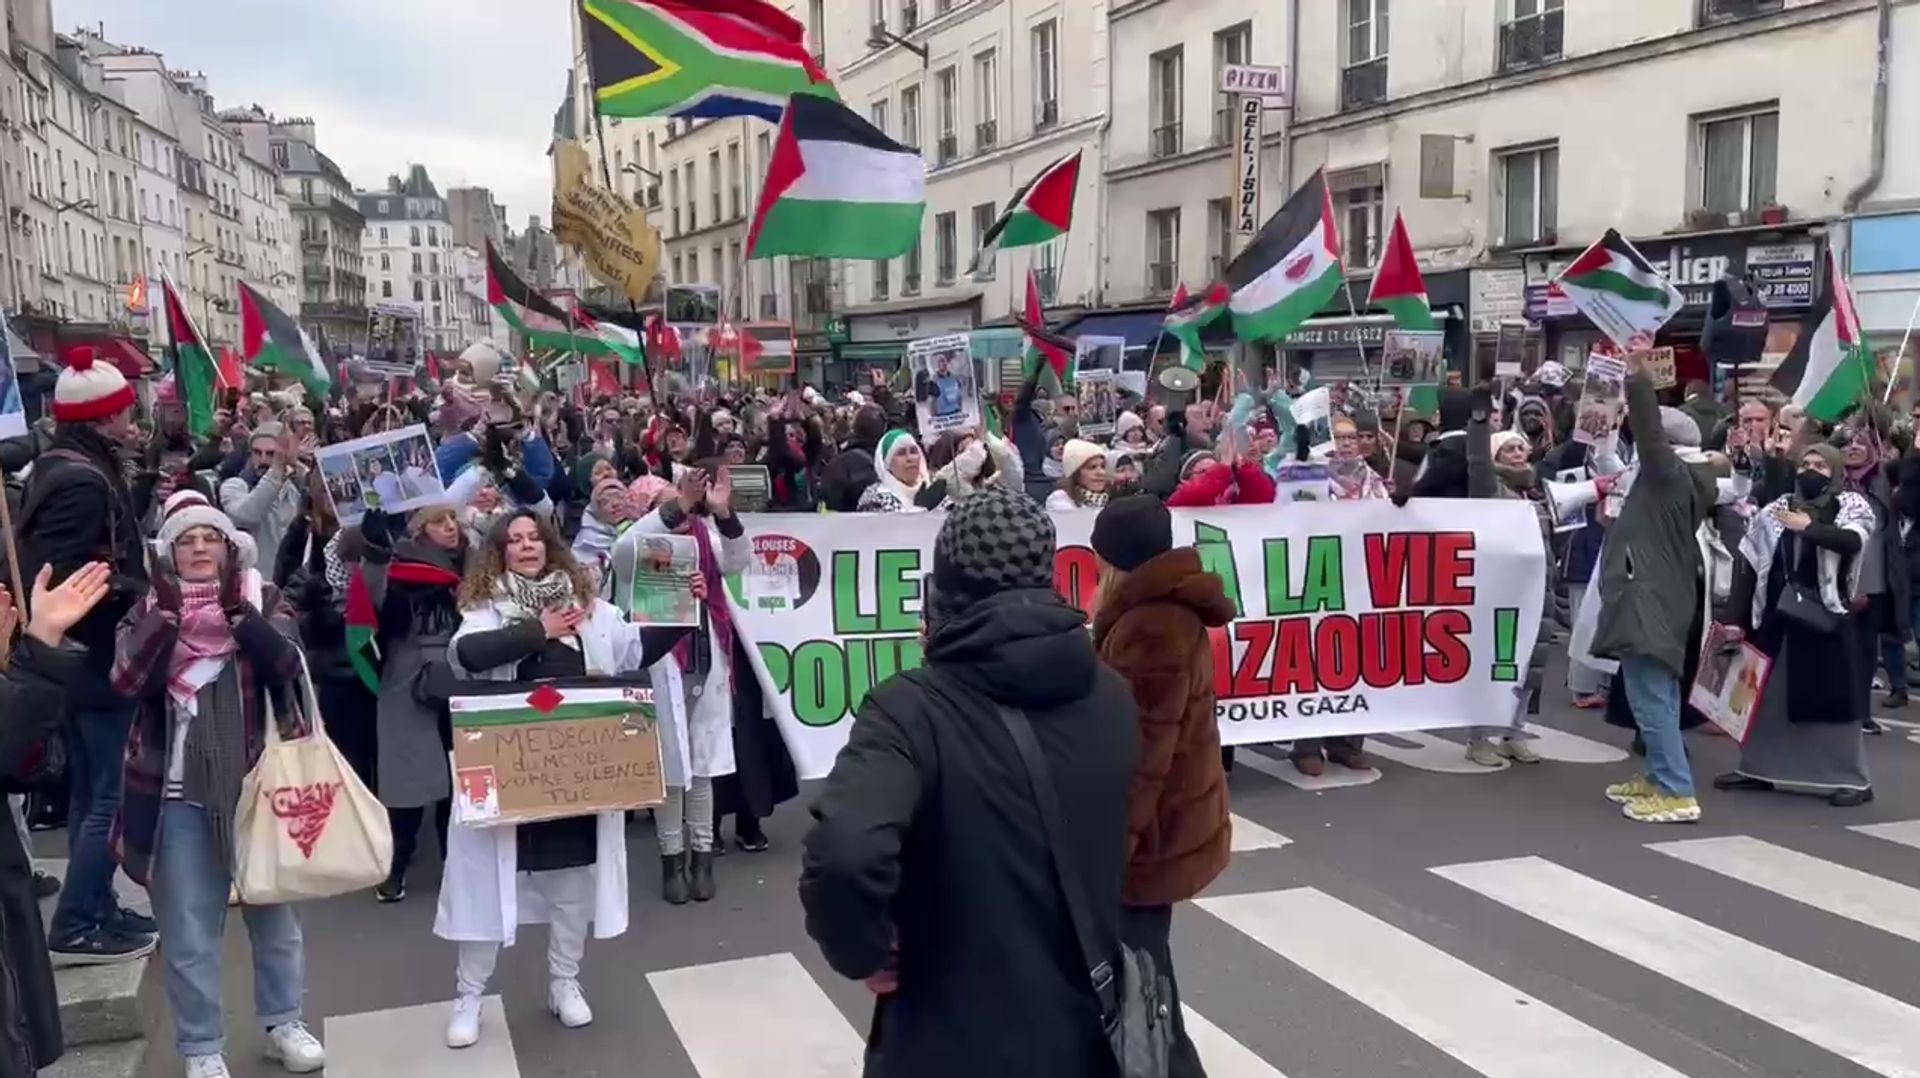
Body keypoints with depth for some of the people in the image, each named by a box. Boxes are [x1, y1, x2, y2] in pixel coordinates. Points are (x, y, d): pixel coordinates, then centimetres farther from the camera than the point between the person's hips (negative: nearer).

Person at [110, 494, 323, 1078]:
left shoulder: (263, 599, 2)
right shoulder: (148, 610, 4)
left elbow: (286, 663, -15)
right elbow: (128, 681, -12)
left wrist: (237, 610, -25)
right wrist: (167, 613, -21)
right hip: (180, 792, 0)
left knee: (273, 909, 14)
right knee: (189, 929, 4)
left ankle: (283, 1023, 30)